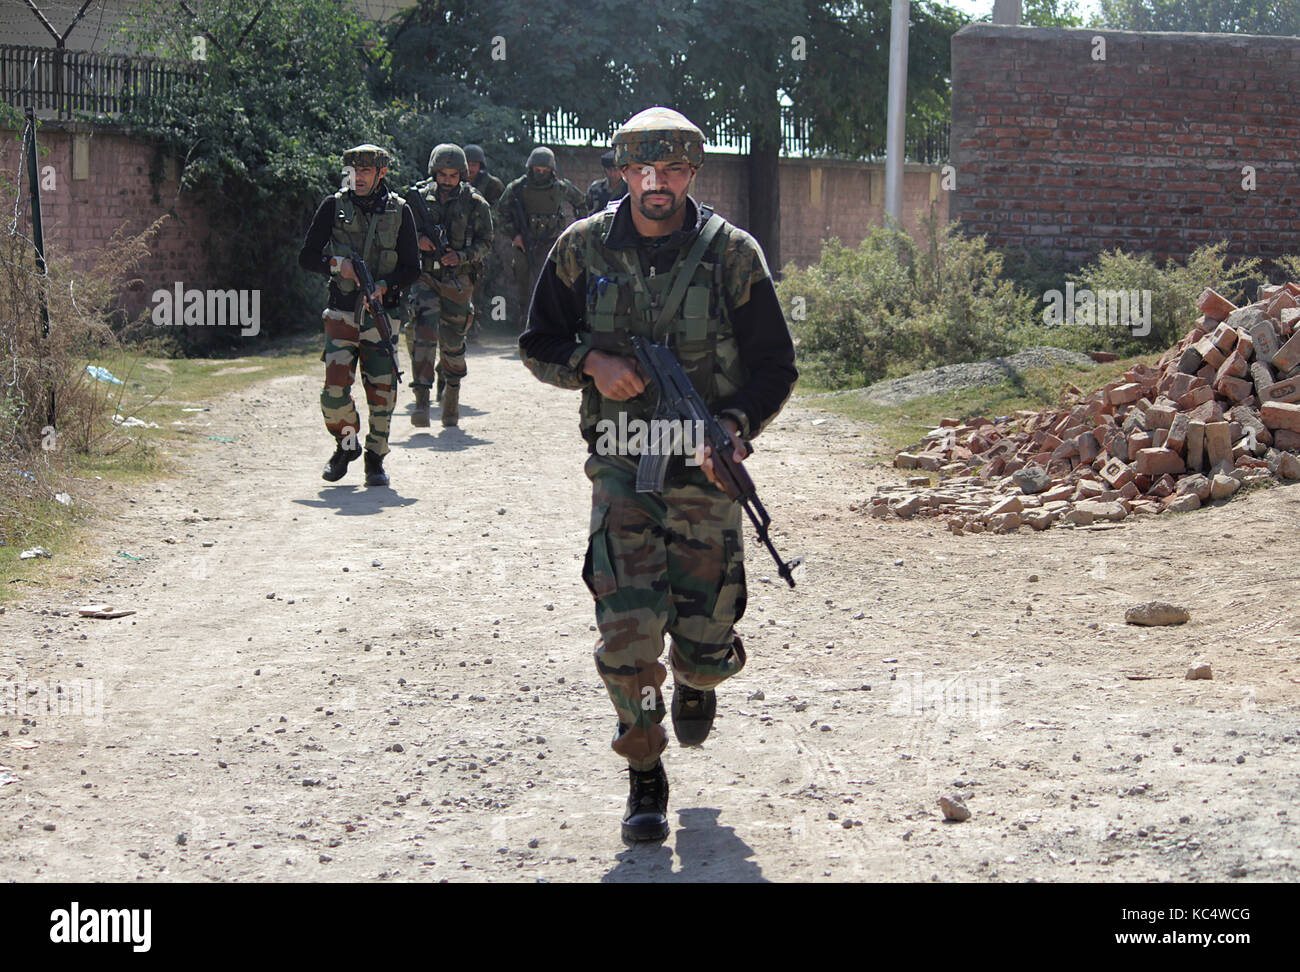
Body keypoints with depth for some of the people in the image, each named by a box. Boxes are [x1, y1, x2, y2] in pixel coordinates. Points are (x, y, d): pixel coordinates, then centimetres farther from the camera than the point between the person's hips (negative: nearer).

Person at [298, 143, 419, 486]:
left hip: (381, 313, 0)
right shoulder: (334, 207, 4)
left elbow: (412, 267, 4)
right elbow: (307, 256, 5)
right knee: (334, 388, -10)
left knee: (381, 390, -2)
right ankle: (346, 445, 16)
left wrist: (384, 286, -13)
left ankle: (376, 459, 14)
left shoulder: (399, 211, 4)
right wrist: (337, 264, -14)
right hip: (342, 312, 0)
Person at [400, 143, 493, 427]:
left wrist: (461, 256, -16)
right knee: (424, 332, -19)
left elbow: (484, 242, 2)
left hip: (458, 282, 0)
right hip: (424, 277, 0)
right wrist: (417, 239, -10)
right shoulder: (418, 198, 4)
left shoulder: (475, 204, 2)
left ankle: (451, 396, 33)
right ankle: (421, 400, -21)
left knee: (452, 344, 8)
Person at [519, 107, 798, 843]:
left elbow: (775, 362, 1)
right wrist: (592, 363, -11)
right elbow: (539, 344, 10)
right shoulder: (584, 249, 1)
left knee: (703, 643, 3)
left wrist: (736, 424, -18)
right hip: (621, 468, 0)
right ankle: (645, 779, 9)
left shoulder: (733, 254, -3)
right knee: (627, 636, -11)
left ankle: (699, 680, 42)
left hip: (705, 471, 0)